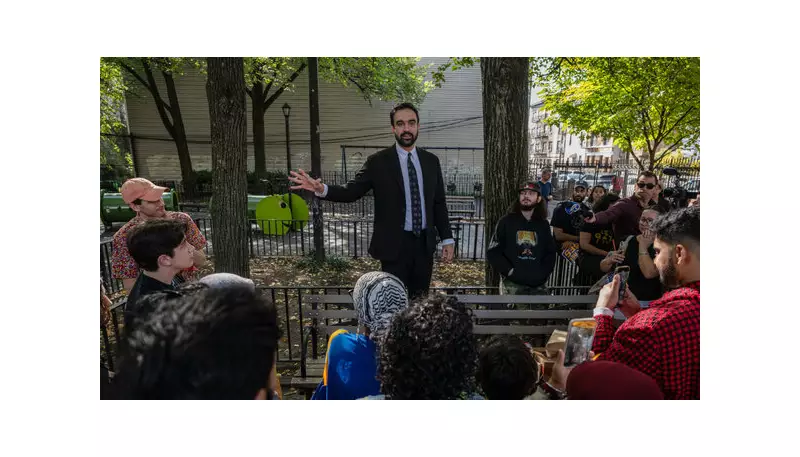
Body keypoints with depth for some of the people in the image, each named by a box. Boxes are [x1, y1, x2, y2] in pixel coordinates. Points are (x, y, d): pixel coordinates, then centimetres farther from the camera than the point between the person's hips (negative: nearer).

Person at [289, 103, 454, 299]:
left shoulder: (431, 160, 7)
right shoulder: (378, 161, -4)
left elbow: (439, 203, 9)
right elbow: (352, 191, -8)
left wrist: (447, 239, 6)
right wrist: (322, 189, -26)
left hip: (424, 243, 4)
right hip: (394, 244, -3)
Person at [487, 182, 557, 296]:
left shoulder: (543, 224, 12)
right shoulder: (506, 222, 2)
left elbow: (550, 252, 16)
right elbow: (493, 252, -1)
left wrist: (543, 274, 1)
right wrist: (510, 271, -11)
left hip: (537, 285, 4)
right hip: (512, 284, -4)